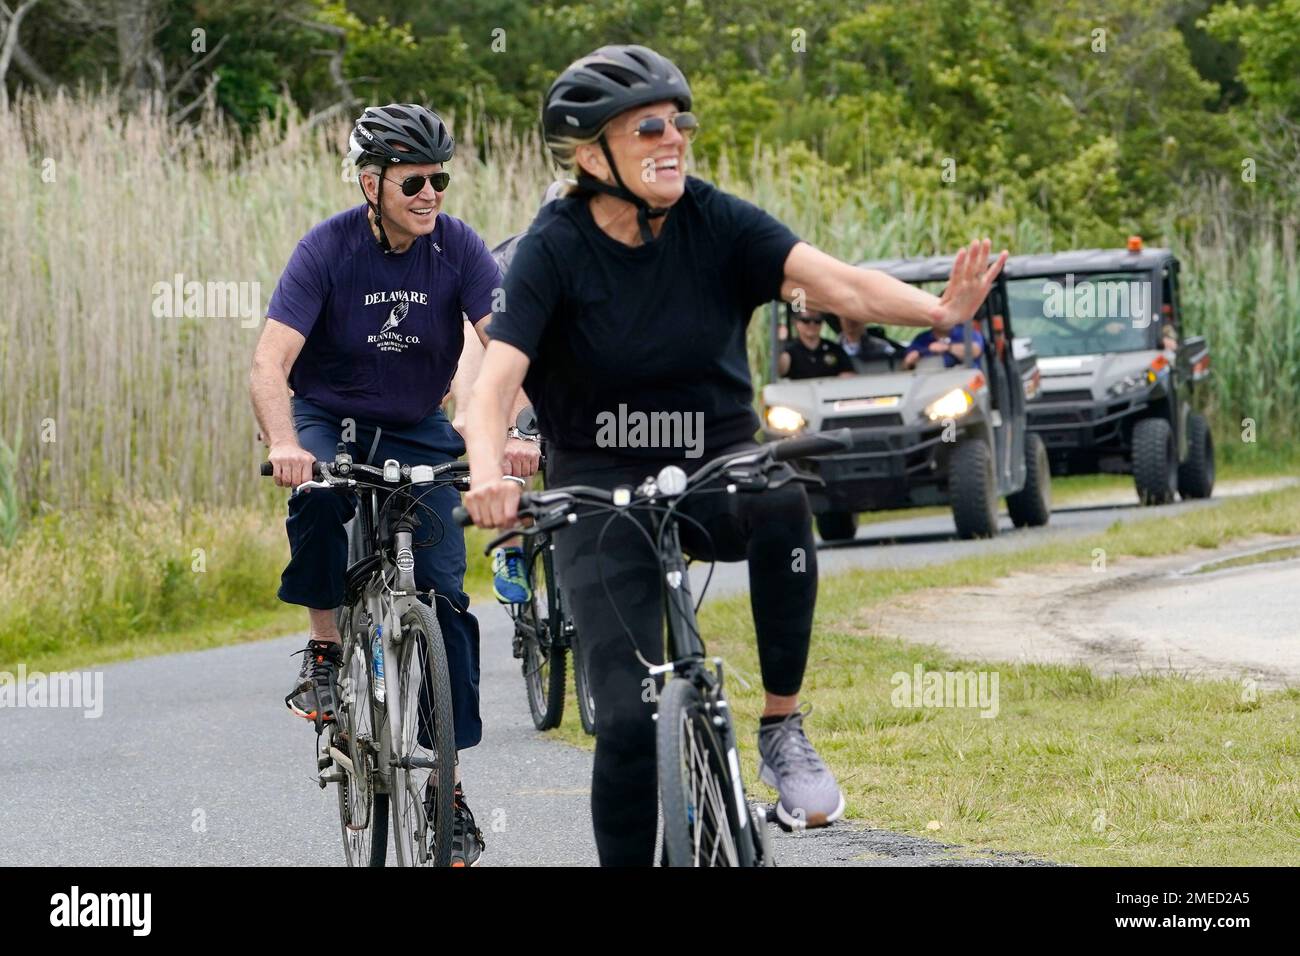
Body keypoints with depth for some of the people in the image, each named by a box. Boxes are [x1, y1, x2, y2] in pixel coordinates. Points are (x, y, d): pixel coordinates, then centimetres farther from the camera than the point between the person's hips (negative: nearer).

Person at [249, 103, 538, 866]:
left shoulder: (458, 247, -13)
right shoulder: (328, 249, -19)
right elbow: (271, 361, -27)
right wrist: (284, 445, -46)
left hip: (418, 432, 2)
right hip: (328, 416, -2)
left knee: (443, 594, -9)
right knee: (318, 494, -37)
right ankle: (324, 651, -16)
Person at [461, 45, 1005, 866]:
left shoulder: (715, 223, -9)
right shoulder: (557, 248, -13)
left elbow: (832, 281, -23)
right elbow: (496, 380, -24)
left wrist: (937, 311, -42)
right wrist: (488, 474, -45)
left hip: (715, 466, 1)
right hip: (602, 489, -1)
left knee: (781, 496, -35)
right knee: (629, 718, -14)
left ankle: (784, 730, -18)